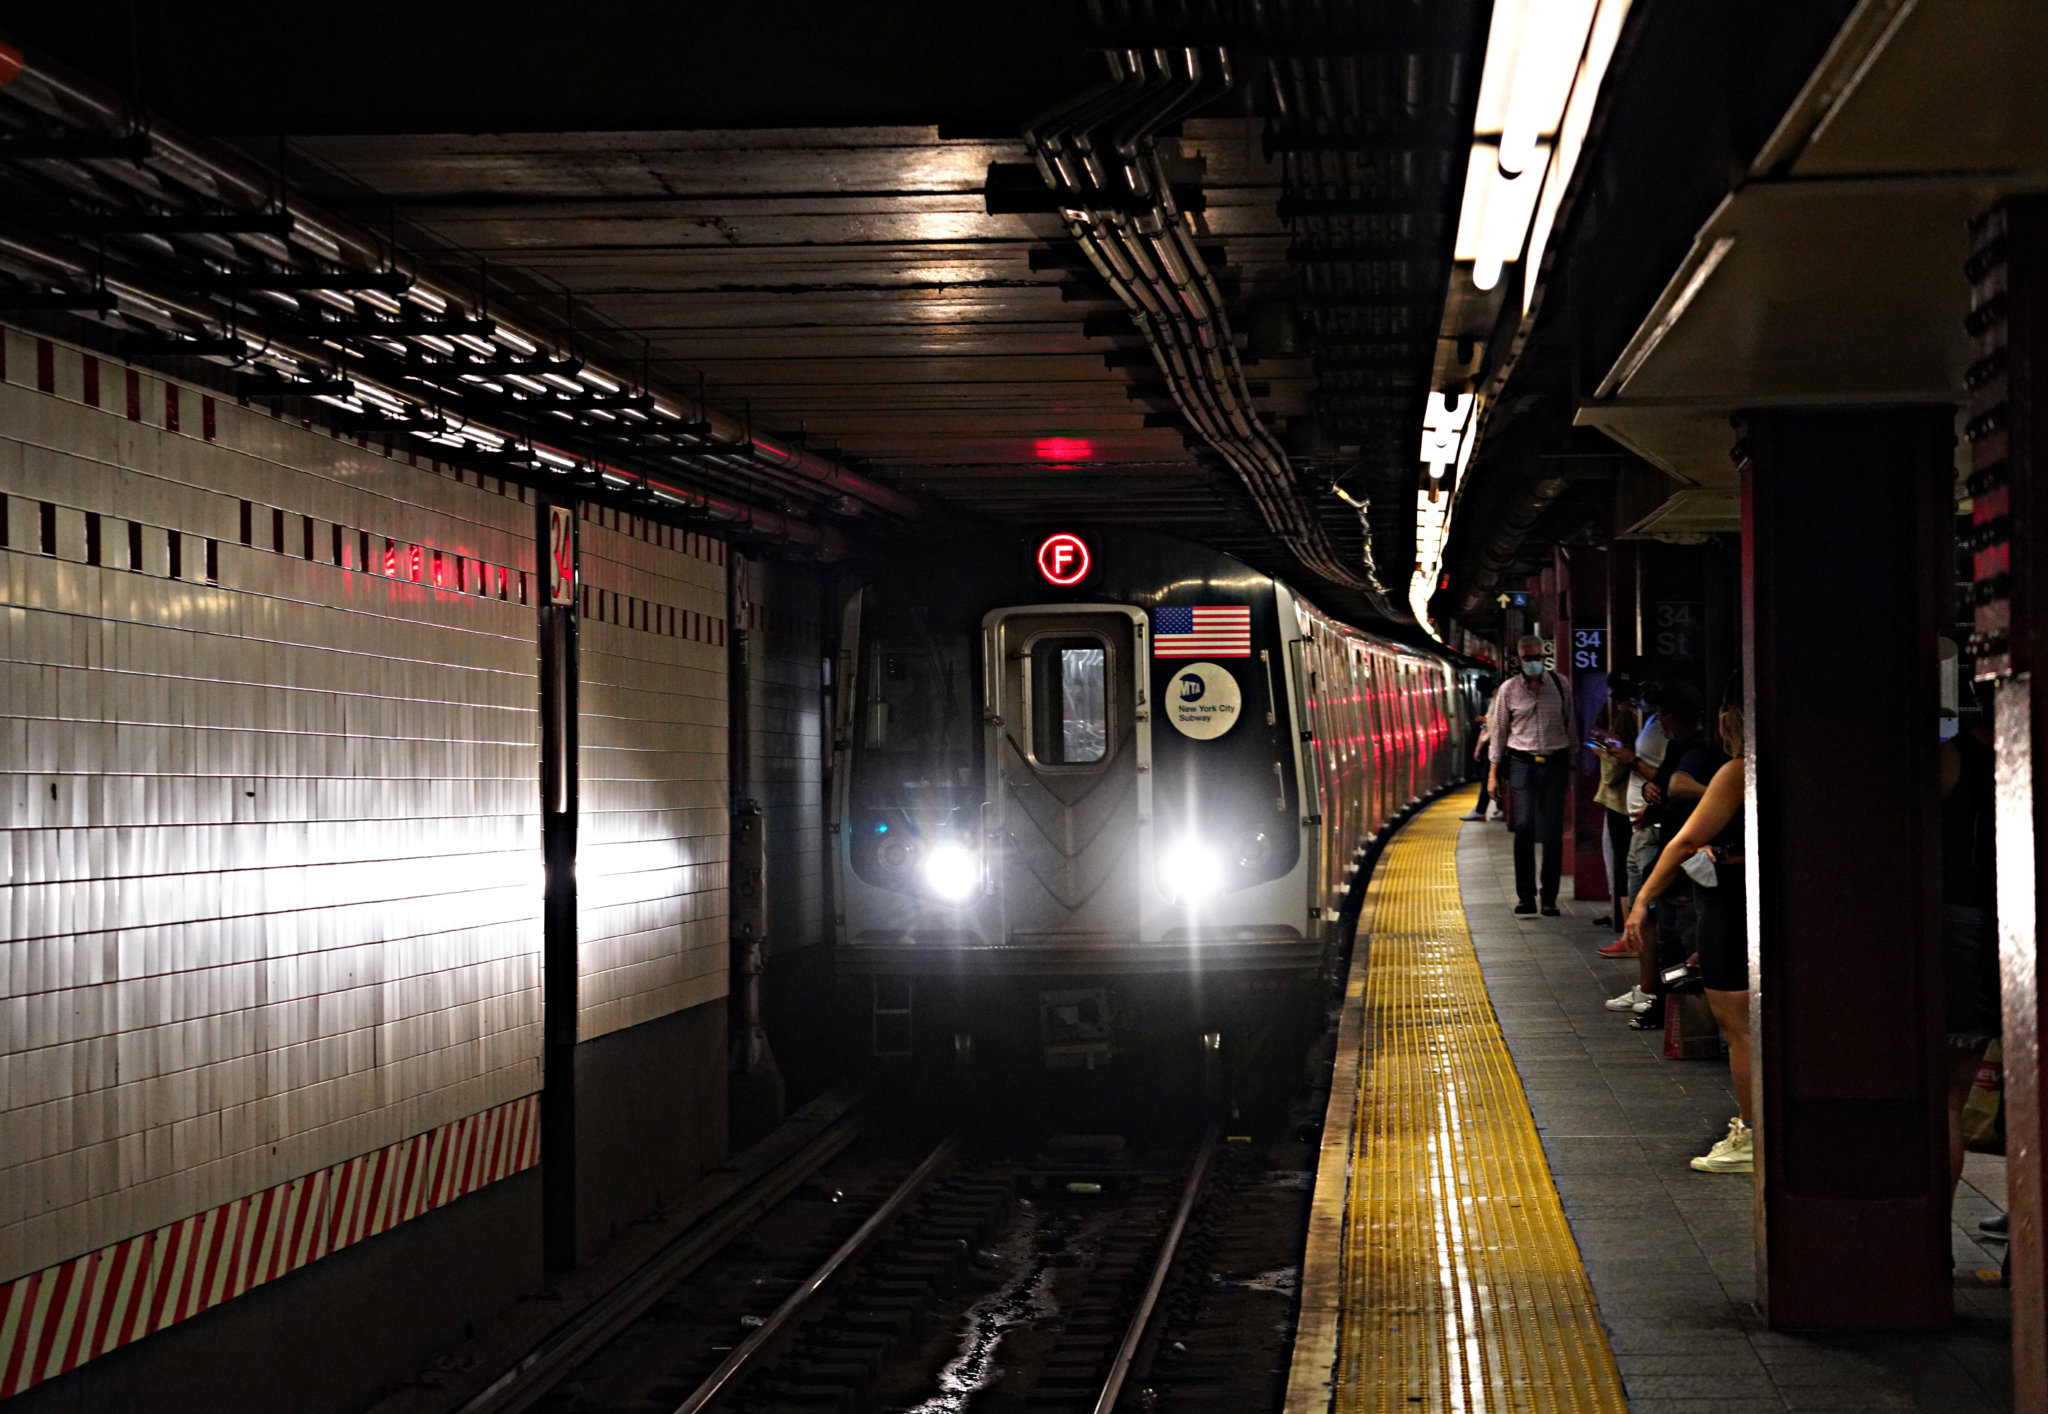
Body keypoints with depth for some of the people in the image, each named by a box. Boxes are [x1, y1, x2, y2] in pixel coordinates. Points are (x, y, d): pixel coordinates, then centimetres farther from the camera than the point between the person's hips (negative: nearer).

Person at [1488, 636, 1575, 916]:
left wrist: (1572, 765, 9)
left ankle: (1550, 899, 5)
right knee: (1523, 830, -8)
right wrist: (1493, 772, 4)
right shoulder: (1508, 689, 3)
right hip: (1522, 763, -1)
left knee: (1553, 833, 1)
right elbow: (1498, 731, 8)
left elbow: (1570, 724, 11)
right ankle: (1525, 897, -3)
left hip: (1554, 762, 1)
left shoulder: (1560, 684, 5)